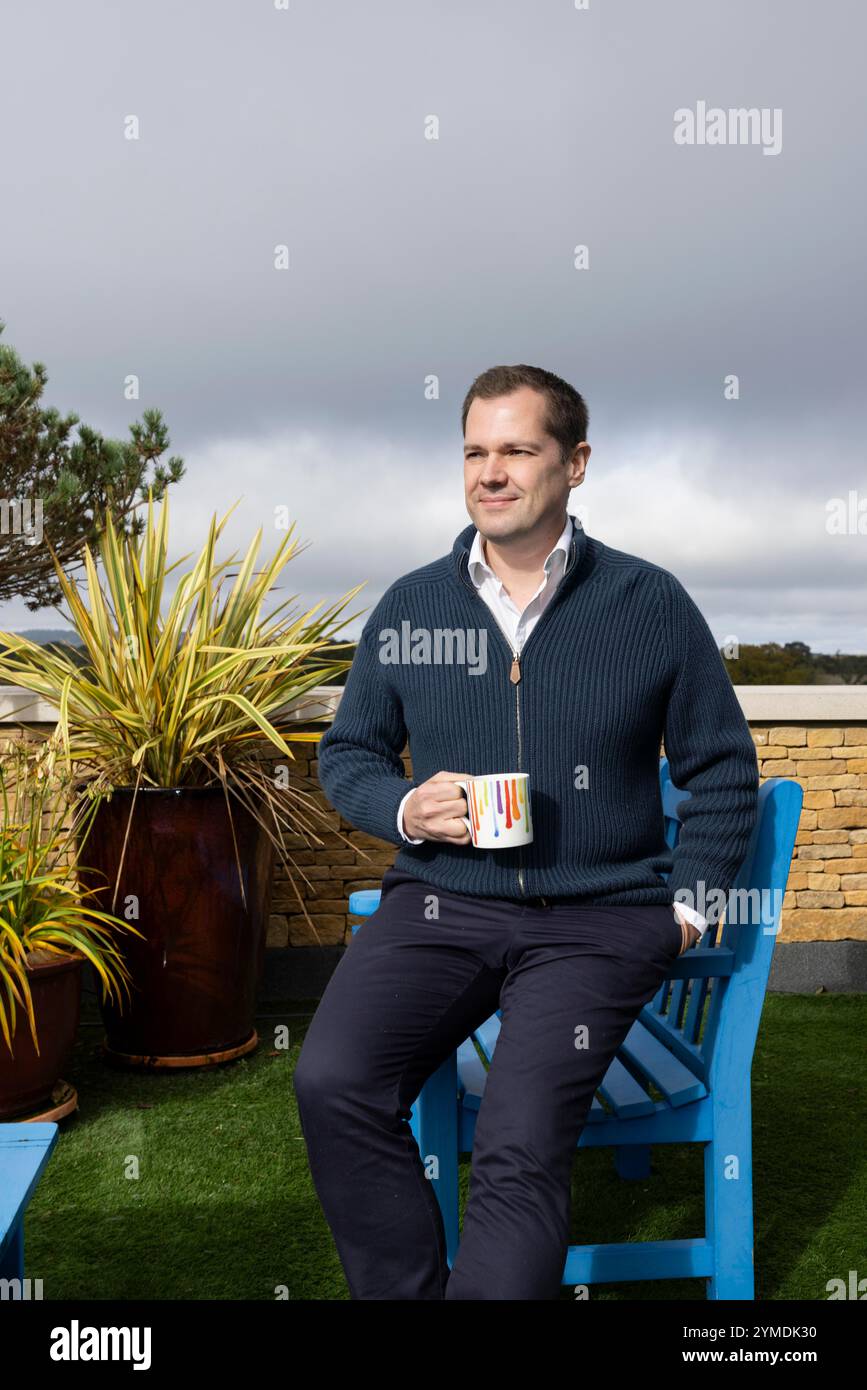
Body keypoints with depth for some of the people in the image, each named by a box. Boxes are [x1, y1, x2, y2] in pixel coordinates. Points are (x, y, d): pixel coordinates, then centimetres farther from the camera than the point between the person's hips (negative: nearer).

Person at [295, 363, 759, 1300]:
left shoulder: (651, 603, 4)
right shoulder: (409, 607, 9)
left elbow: (722, 771, 11)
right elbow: (346, 754, 17)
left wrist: (690, 903, 0)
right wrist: (405, 809, -4)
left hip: (598, 917, -2)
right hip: (440, 904, 2)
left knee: (521, 1145, -24)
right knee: (331, 1084, -21)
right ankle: (408, 1292, 0)